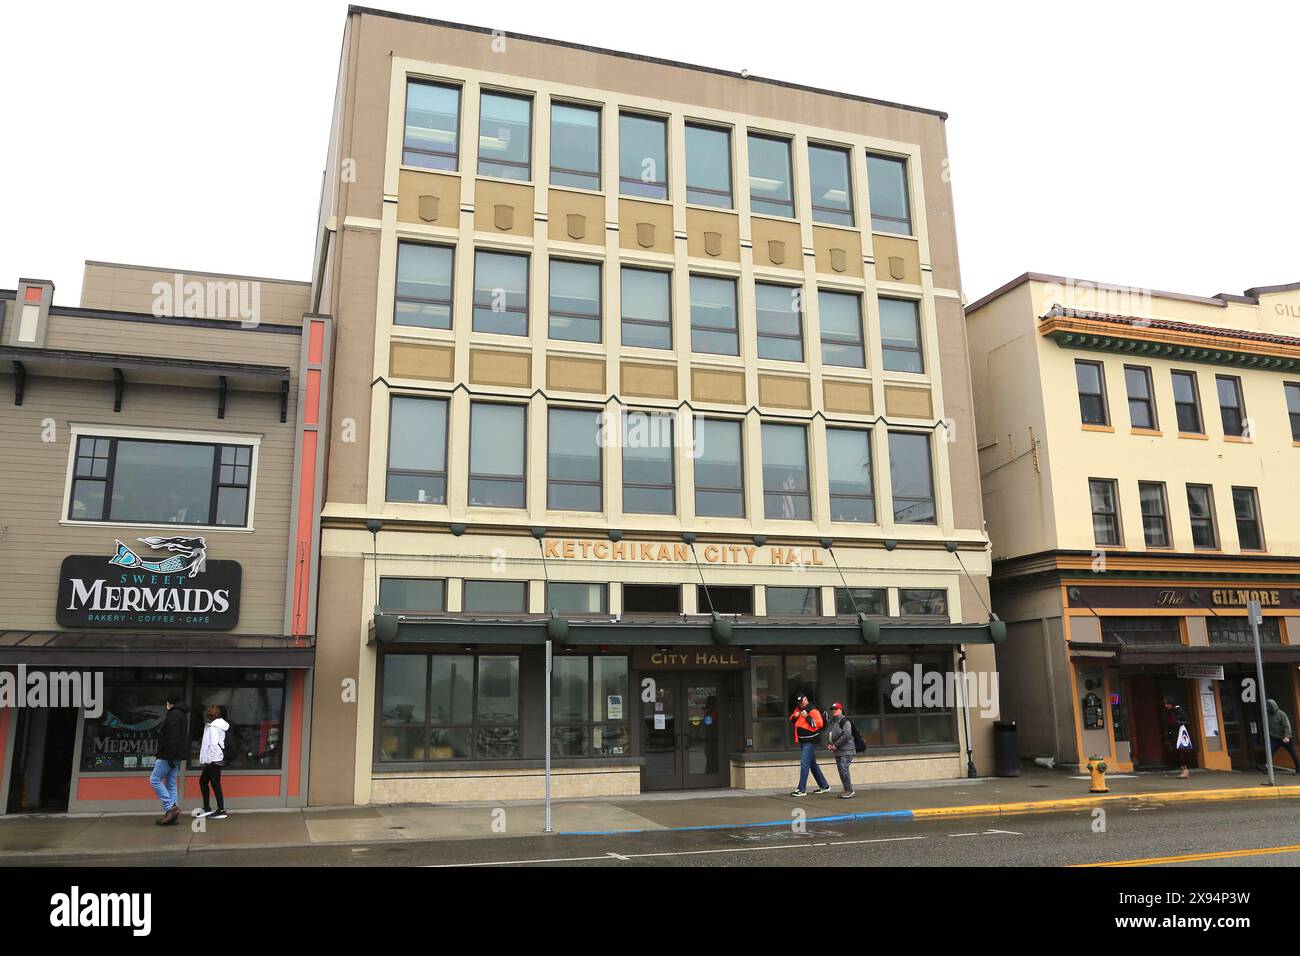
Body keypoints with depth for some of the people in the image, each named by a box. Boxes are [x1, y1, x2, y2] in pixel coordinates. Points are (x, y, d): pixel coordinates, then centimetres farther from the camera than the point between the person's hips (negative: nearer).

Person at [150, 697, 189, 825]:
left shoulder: (173, 715, -13)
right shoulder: (182, 714, 18)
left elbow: (173, 737, -21)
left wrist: (170, 757, -24)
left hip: (169, 756, -9)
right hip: (177, 756, 9)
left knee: (154, 779, -2)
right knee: (171, 784, 9)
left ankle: (170, 807, -9)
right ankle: (172, 814, 7)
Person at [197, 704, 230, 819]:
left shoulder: (213, 727, -15)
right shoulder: (218, 724, 13)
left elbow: (213, 744, -22)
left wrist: (208, 759, -18)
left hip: (213, 760, -9)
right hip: (215, 759, 9)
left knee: (215, 784, -4)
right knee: (203, 781, 15)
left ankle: (221, 811, 0)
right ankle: (206, 808, 20)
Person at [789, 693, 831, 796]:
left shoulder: (812, 710, -13)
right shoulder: (798, 709, 12)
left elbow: (819, 723, -22)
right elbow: (792, 722, 19)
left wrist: (807, 716, -23)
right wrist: (795, 716, -2)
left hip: (810, 742, -9)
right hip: (802, 741, 9)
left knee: (804, 764, -11)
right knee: (812, 764, 15)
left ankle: (802, 790, -9)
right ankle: (824, 786, 26)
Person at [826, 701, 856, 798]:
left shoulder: (844, 721, -11)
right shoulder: (832, 721, 14)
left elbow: (845, 735, -18)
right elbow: (831, 735, 24)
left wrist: (836, 745, -15)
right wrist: (830, 744, 6)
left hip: (846, 750, -8)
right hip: (837, 751, 9)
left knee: (843, 769, -14)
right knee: (840, 770, 9)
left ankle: (849, 790, -6)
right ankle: (847, 789, 17)